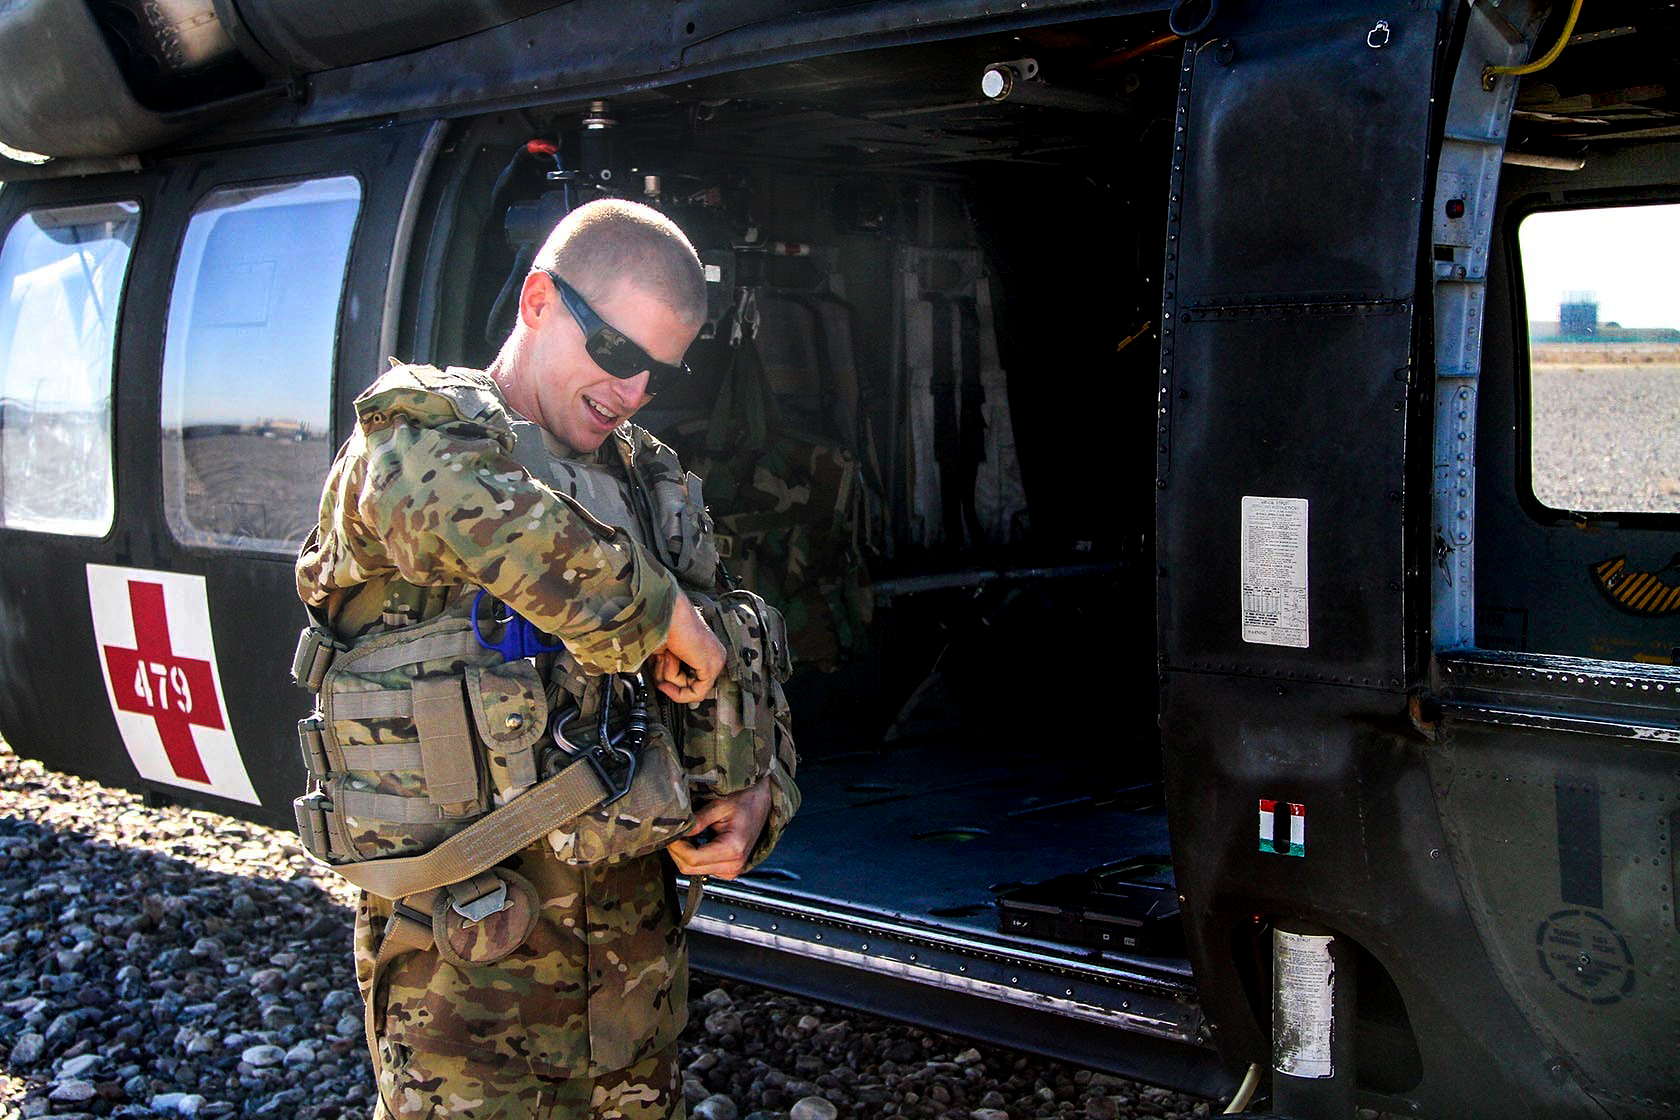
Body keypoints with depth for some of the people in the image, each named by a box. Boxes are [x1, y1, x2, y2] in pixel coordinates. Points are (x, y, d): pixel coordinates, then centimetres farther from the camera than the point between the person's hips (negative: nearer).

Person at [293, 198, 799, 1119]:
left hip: (637, 927, 7)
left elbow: (742, 656, 21)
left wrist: (757, 791, 2)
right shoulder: (407, 440, -9)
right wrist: (667, 620, -23)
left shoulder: (651, 480, 12)